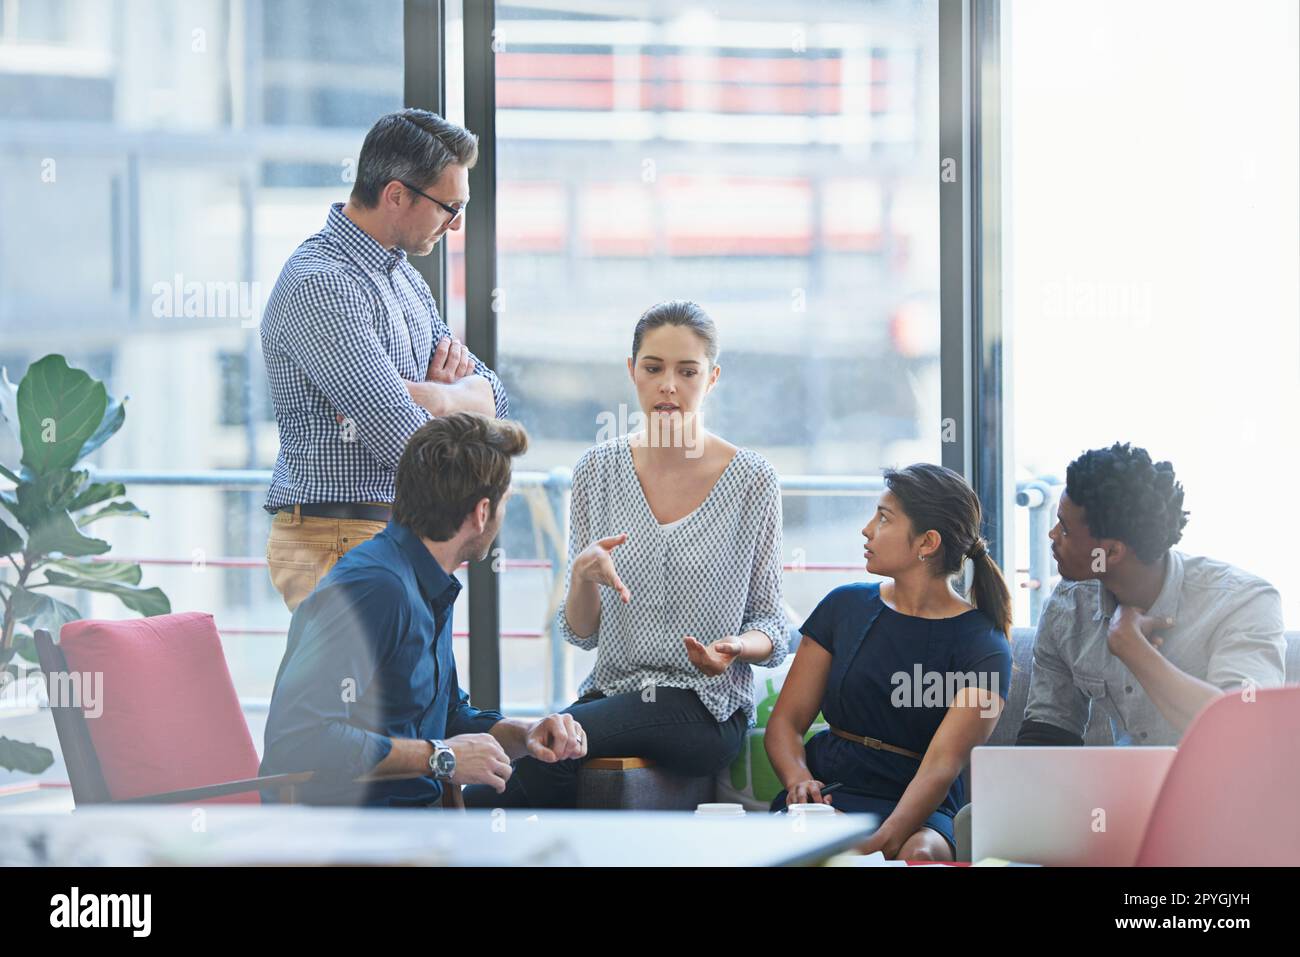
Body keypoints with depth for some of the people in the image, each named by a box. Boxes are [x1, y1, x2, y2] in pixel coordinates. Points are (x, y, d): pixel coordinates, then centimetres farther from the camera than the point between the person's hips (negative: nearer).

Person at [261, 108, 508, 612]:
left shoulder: (403, 277, 17)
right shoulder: (321, 285, -16)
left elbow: (494, 399, 15)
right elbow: (404, 438, -22)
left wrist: (420, 393, -8)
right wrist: (454, 397, 1)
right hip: (337, 542, -9)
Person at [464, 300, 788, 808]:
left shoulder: (751, 479, -2)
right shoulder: (599, 469, 6)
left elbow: (772, 626, 5)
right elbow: (582, 633, 8)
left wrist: (738, 647, -18)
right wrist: (582, 576, -14)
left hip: (705, 708, -3)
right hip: (611, 690, 3)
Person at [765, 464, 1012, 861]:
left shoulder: (983, 649, -2)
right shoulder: (844, 606, 11)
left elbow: (941, 767, -15)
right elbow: (785, 721, 11)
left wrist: (879, 844, -31)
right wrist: (799, 780, -12)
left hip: (916, 812, -2)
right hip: (827, 791, 2)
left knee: (918, 854, -39)